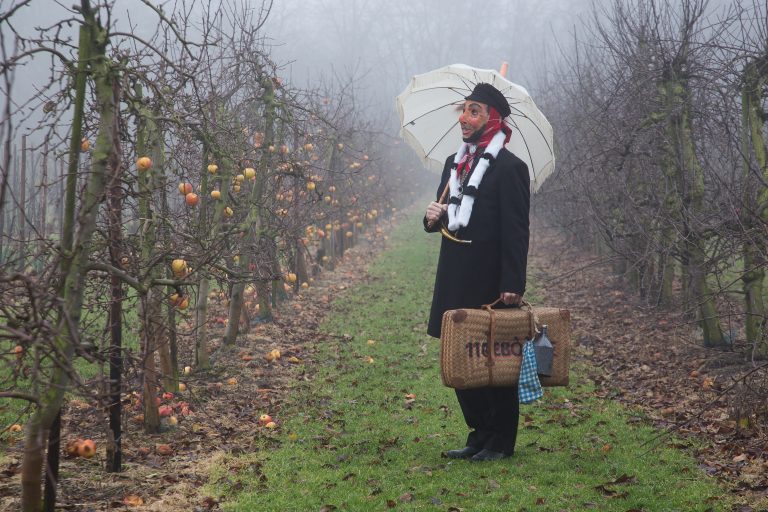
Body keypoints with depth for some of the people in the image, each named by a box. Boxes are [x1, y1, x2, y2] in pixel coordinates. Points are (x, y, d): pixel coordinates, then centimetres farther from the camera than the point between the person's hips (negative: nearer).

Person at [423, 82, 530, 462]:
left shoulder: (510, 167, -9)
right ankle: (480, 435, 21)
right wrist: (433, 218, -1)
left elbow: (516, 232, -14)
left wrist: (512, 285, -19)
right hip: (456, 282, 8)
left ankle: (501, 442, 10)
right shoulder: (453, 163, 15)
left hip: (490, 285, -8)